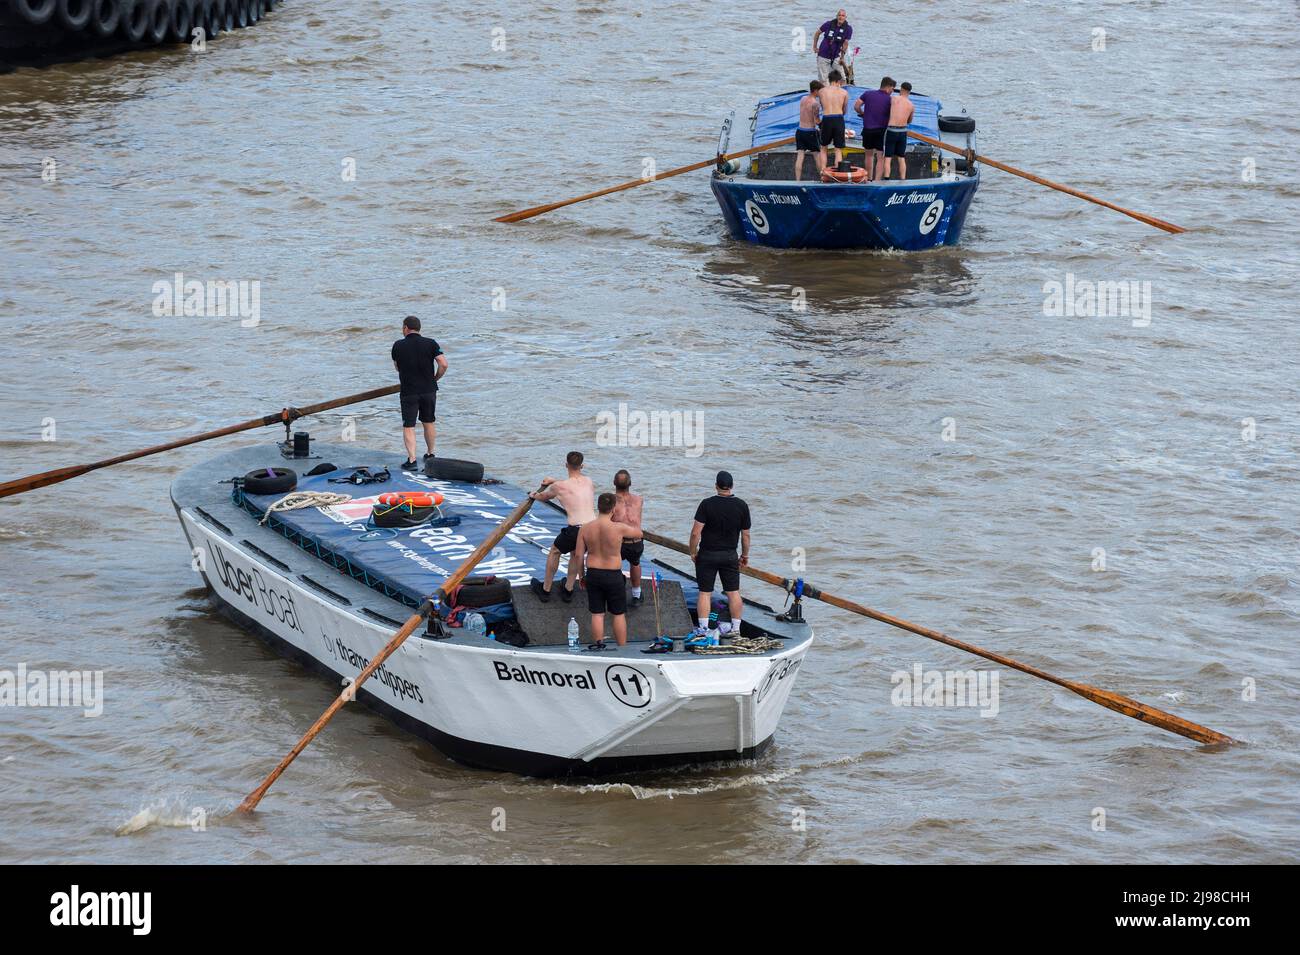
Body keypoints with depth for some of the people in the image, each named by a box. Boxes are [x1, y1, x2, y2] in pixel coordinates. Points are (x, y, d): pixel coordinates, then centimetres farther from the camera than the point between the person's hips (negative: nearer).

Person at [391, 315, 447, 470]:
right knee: (429, 422, 19)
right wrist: (435, 378, 4)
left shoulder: (398, 346, -5)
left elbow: (397, 367, 8)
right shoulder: (430, 344, -5)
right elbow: (443, 364, -11)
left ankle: (412, 460, -12)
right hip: (429, 390, 2)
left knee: (408, 427, 0)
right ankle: (430, 455, 31)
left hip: (408, 392, -2)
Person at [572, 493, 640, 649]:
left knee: (597, 614, 10)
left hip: (593, 574, 3)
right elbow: (639, 532, 4)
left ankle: (598, 645, 10)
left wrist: (581, 575, 11)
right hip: (613, 575, -3)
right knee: (619, 614, 9)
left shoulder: (585, 529, -5)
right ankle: (622, 648, 14)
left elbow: (578, 555, -2)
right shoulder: (619, 528, -15)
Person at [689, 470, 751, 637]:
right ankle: (736, 628, 13)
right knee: (733, 592, 10)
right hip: (730, 555, 2)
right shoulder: (741, 506, -5)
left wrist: (693, 552, -2)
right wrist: (745, 555, 15)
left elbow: (696, 532, -16)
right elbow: (745, 535, 2)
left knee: (705, 593, 4)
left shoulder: (707, 504, -15)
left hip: (707, 555, -2)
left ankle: (703, 628, 1)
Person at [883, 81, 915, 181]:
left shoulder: (894, 99, -6)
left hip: (891, 131, -3)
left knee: (887, 158, 0)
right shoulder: (912, 105, 3)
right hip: (903, 132, 3)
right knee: (901, 159, 13)